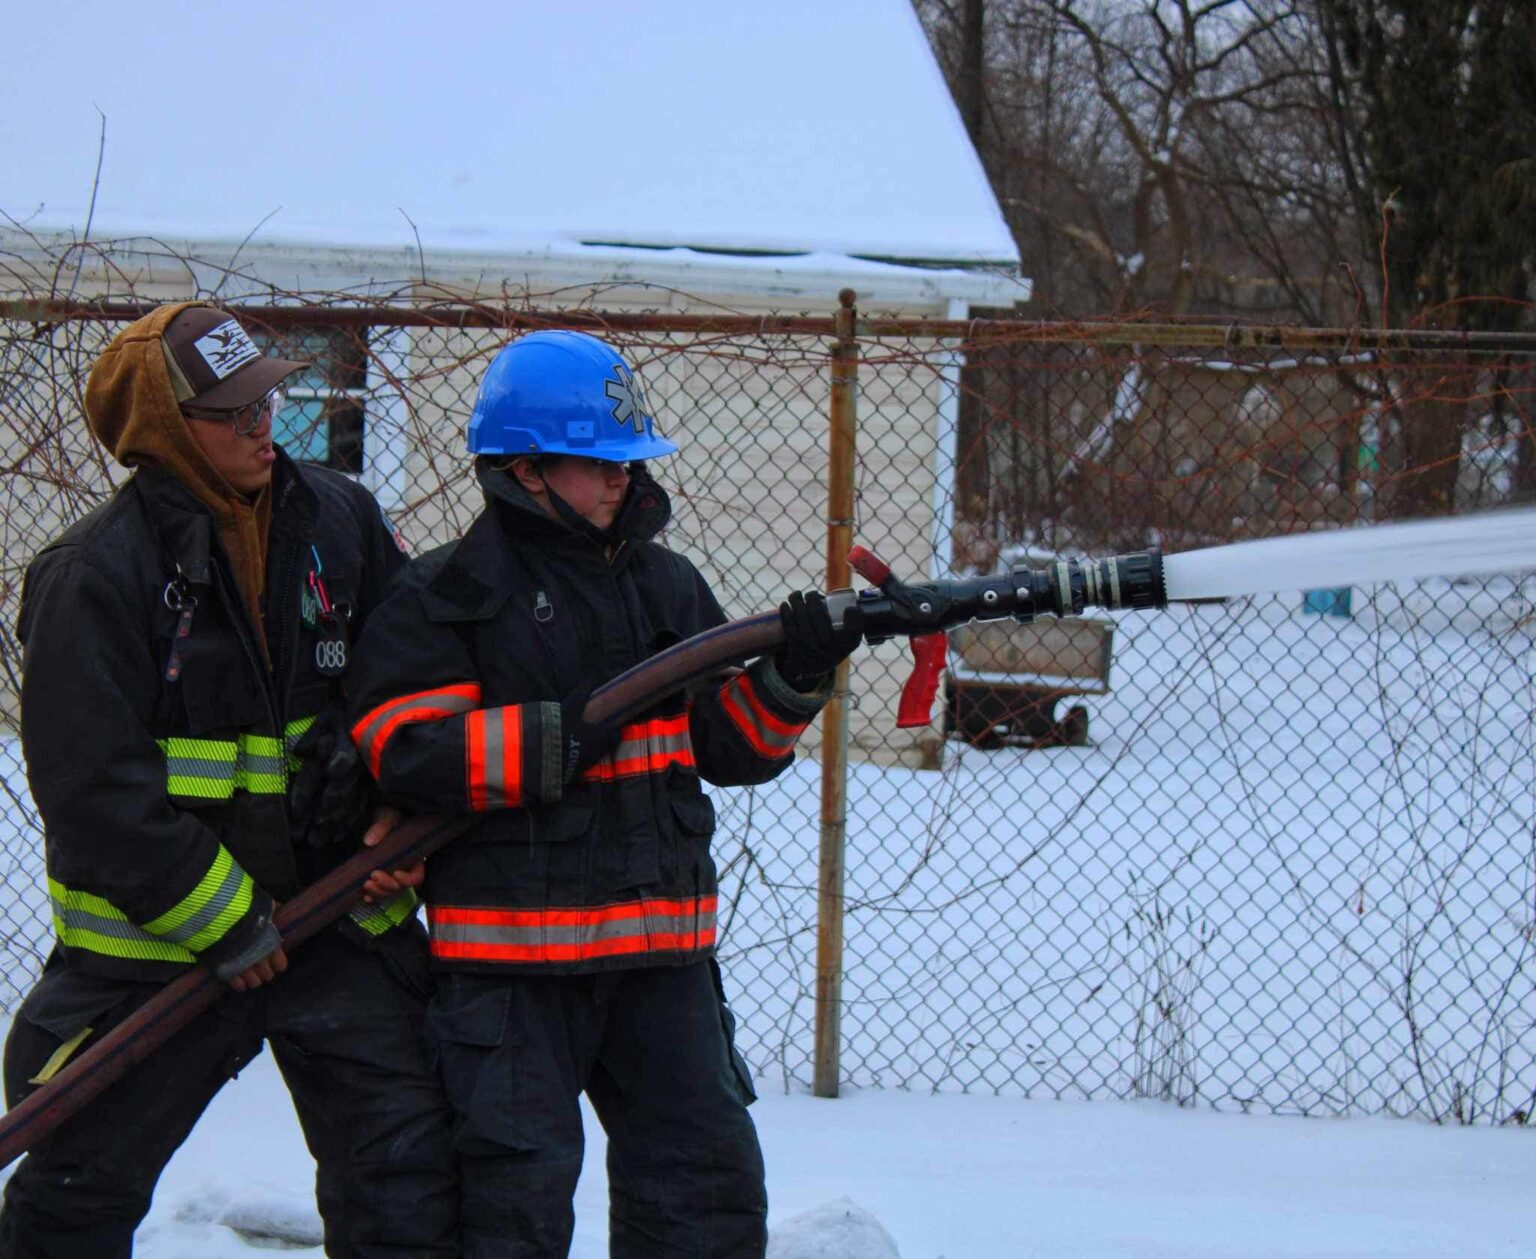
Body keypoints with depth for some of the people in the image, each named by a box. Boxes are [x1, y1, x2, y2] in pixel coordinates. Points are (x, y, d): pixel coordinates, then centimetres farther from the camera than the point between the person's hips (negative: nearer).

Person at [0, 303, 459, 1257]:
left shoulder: (339, 520, 1)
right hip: (151, 944, -4)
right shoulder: (96, 573, -15)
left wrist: (407, 819, -1)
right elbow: (94, 787, -17)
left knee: (406, 1178, -1)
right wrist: (222, 922, -15)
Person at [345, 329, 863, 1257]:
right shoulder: (449, 596, -4)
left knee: (709, 1180, 7)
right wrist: (565, 736, -19)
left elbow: (734, 748, 12)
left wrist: (790, 680, -8)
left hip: (660, 939, 5)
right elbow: (402, 752, -14)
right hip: (511, 951, -5)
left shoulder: (669, 586, 14)